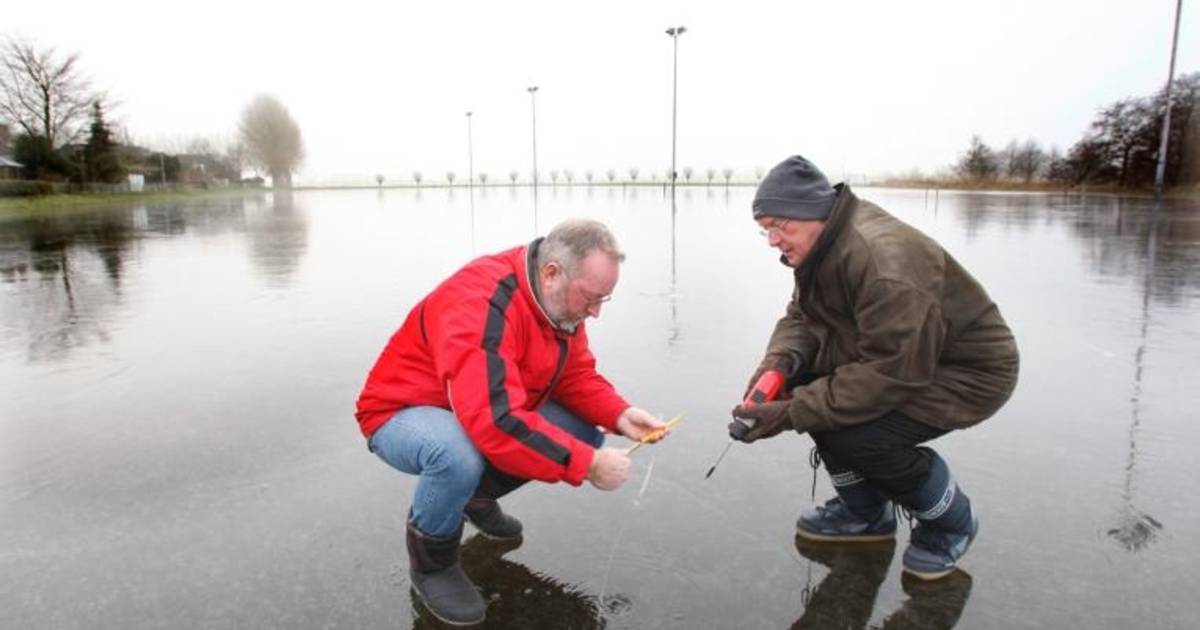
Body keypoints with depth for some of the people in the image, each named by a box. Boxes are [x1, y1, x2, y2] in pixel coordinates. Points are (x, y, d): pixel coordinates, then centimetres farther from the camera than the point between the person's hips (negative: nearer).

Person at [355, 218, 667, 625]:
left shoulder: (559, 300, -7)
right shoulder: (481, 302, -36)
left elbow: (576, 376, 1)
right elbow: (495, 422, -45)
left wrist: (620, 415, -19)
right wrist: (587, 464, -38)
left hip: (490, 411, 8)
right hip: (402, 415, -7)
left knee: (585, 432, -9)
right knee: (460, 456, -41)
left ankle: (478, 494, 15)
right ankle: (431, 561, -7)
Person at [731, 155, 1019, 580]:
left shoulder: (884, 260, -33)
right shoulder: (820, 246, -3)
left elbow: (893, 372, -33)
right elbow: (802, 315, 4)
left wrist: (793, 413, -34)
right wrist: (780, 360, -19)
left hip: (968, 372, -9)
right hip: (903, 355, 9)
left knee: (858, 434, -28)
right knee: (803, 380, -7)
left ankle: (951, 521, 5)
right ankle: (865, 512, 13)